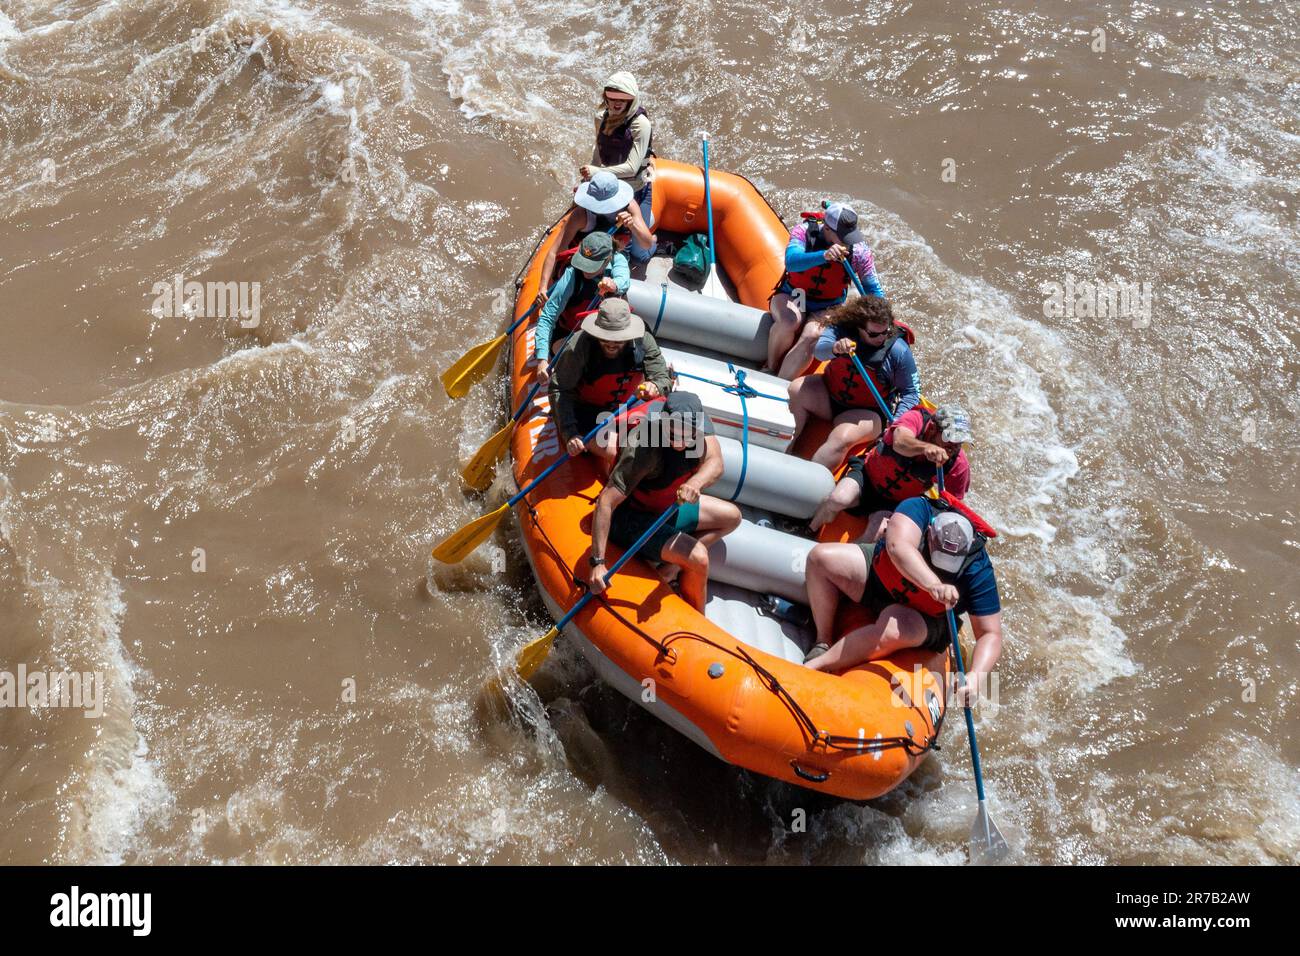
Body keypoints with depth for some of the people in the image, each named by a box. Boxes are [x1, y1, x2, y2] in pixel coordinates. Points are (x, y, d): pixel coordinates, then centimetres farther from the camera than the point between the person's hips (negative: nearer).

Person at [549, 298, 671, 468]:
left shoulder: (644, 341, -17)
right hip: (585, 412, -5)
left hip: (624, 407, 5)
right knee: (614, 453, -27)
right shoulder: (580, 346, -28)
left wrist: (655, 387, -41)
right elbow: (558, 390, -24)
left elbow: (663, 379, -14)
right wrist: (569, 433, -33)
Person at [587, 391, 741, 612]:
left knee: (731, 517, 13)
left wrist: (695, 482, -55)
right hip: (631, 518, -8)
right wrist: (597, 562, -43)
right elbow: (606, 501, -38)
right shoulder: (643, 450, -36)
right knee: (698, 558, -23)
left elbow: (715, 463, -30)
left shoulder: (695, 423, -16)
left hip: (667, 506, 8)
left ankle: (673, 566, 5)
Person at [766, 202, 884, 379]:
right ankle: (770, 369, -13)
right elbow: (791, 262, -38)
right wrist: (824, 255, -54)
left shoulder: (859, 250, -14)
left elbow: (874, 291, -6)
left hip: (827, 309, 1)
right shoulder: (804, 231, -19)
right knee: (791, 321, -36)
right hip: (791, 297, -1)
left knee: (812, 337, -32)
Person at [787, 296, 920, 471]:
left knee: (841, 439, -32)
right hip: (830, 394, 3)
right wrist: (835, 348, -51)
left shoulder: (898, 350, -15)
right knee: (796, 390, -23)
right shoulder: (841, 328, -11)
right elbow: (818, 351, -27)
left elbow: (911, 391, -8)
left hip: (866, 413, -3)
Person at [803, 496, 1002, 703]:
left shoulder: (979, 569, -27)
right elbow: (898, 546, -50)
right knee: (820, 556, -19)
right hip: (880, 575, 3)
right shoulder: (919, 509, -29)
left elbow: (990, 634, -22)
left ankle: (814, 666, -26)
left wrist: (975, 676, -40)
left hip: (923, 618, -2)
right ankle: (823, 643, -7)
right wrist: (933, 584, -65)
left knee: (892, 629, -38)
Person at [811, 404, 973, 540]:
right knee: (838, 499, -29)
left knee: (879, 532, -29)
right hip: (869, 474, -1)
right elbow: (900, 442, -51)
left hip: (898, 502, 1)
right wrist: (926, 447, -70)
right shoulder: (916, 419, -27)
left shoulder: (958, 464, -19)